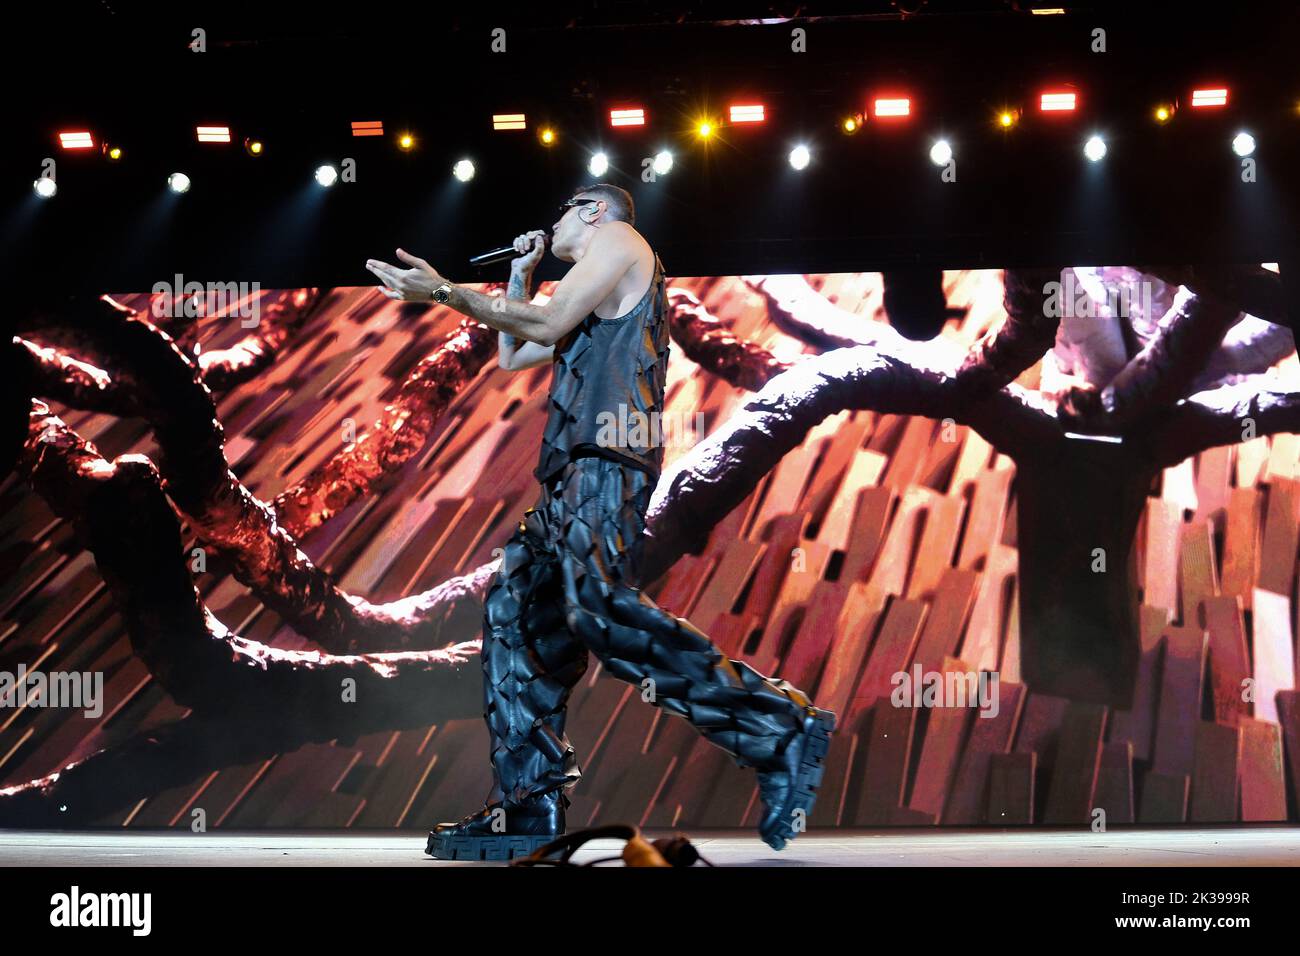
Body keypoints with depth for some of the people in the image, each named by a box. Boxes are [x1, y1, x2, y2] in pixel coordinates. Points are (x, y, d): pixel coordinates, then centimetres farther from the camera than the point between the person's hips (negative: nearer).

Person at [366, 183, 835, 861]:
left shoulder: (616, 238, 7)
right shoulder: (593, 297, 34)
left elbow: (547, 324, -5)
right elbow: (513, 356, 42)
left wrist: (443, 291, -2)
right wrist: (521, 272, 37)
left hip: (606, 460, -11)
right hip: (574, 473, 11)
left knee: (596, 609, -27)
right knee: (516, 610, 4)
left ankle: (779, 733, -29)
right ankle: (528, 806, 1)